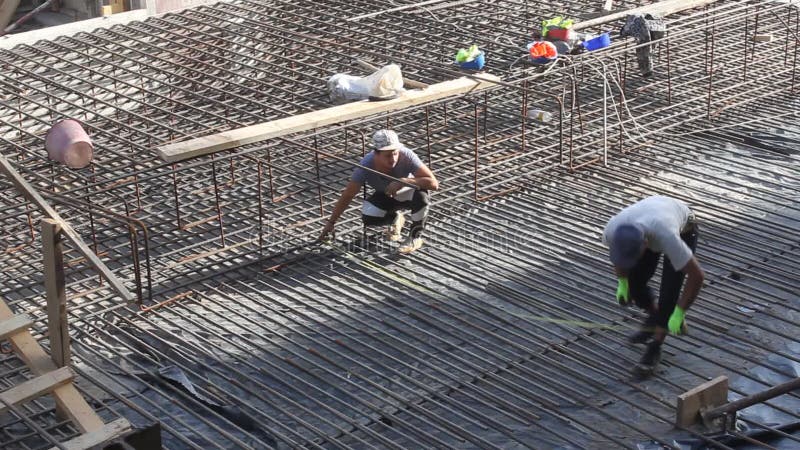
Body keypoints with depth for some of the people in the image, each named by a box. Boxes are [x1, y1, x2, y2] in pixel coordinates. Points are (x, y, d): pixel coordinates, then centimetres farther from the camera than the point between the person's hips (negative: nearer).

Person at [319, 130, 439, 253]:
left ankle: (416, 236, -9)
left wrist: (403, 182, -49)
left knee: (421, 195, -35)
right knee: (368, 217, -24)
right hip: (386, 196, 2)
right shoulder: (366, 166, -30)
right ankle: (395, 218, 11)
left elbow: (434, 183, -39)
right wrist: (331, 222, -15)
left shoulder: (406, 156, -35)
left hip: (408, 193, -2)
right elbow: (347, 195, -19)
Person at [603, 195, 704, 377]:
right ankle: (656, 318, 29)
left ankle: (654, 349, 1)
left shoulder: (667, 238, -49)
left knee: (669, 288, -15)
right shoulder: (613, 229, -36)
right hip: (652, 217, 4)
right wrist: (622, 282, -1)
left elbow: (697, 275, -36)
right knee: (634, 283, -1)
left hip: (683, 229, -4)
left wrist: (679, 313, -29)